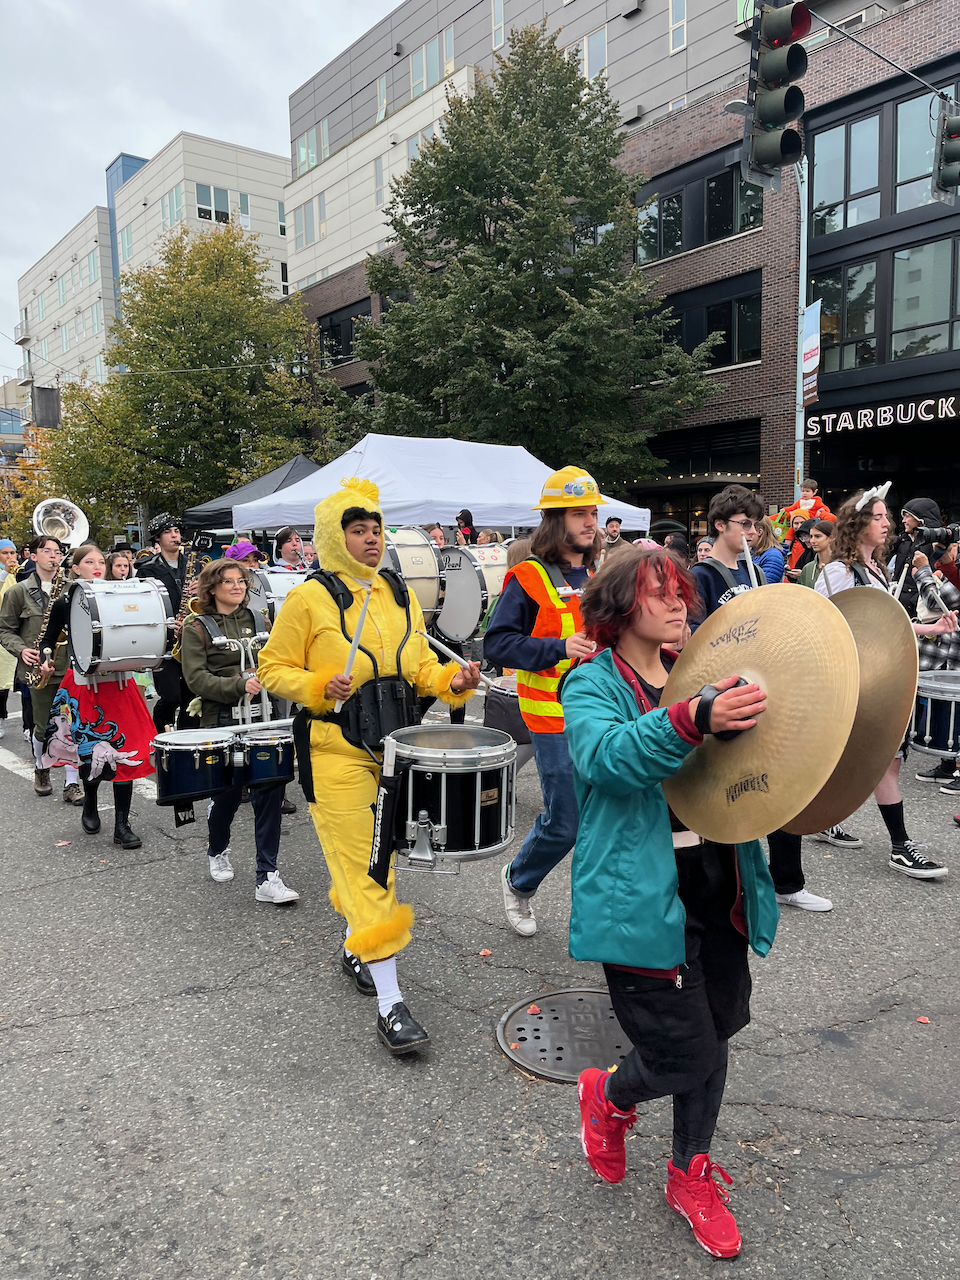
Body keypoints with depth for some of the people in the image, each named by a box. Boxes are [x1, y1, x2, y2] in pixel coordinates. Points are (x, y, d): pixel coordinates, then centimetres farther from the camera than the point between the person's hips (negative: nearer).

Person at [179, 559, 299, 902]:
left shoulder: (259, 620, 15)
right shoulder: (197, 628, 2)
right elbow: (196, 678, -10)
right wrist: (239, 685, -23)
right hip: (223, 721, -3)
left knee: (269, 791, -6)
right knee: (228, 792, 7)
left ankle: (267, 877, 1)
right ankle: (217, 851, 40)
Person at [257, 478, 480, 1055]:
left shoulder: (401, 594, 8)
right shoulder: (310, 598, -8)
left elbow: (418, 666, 14)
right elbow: (274, 669, -3)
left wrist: (451, 680, -5)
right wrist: (320, 687, -20)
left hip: (397, 747, 6)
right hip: (339, 752, -5)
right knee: (367, 870, -6)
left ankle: (355, 950, 40)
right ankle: (390, 1003, 0)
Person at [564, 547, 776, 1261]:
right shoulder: (592, 685, -9)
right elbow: (608, 755, -30)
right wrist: (694, 720, -46)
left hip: (718, 889, 6)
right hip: (646, 899, -6)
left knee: (714, 1038, 17)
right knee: (685, 1055, -1)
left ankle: (691, 1176, 42)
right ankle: (609, 1097, 35)